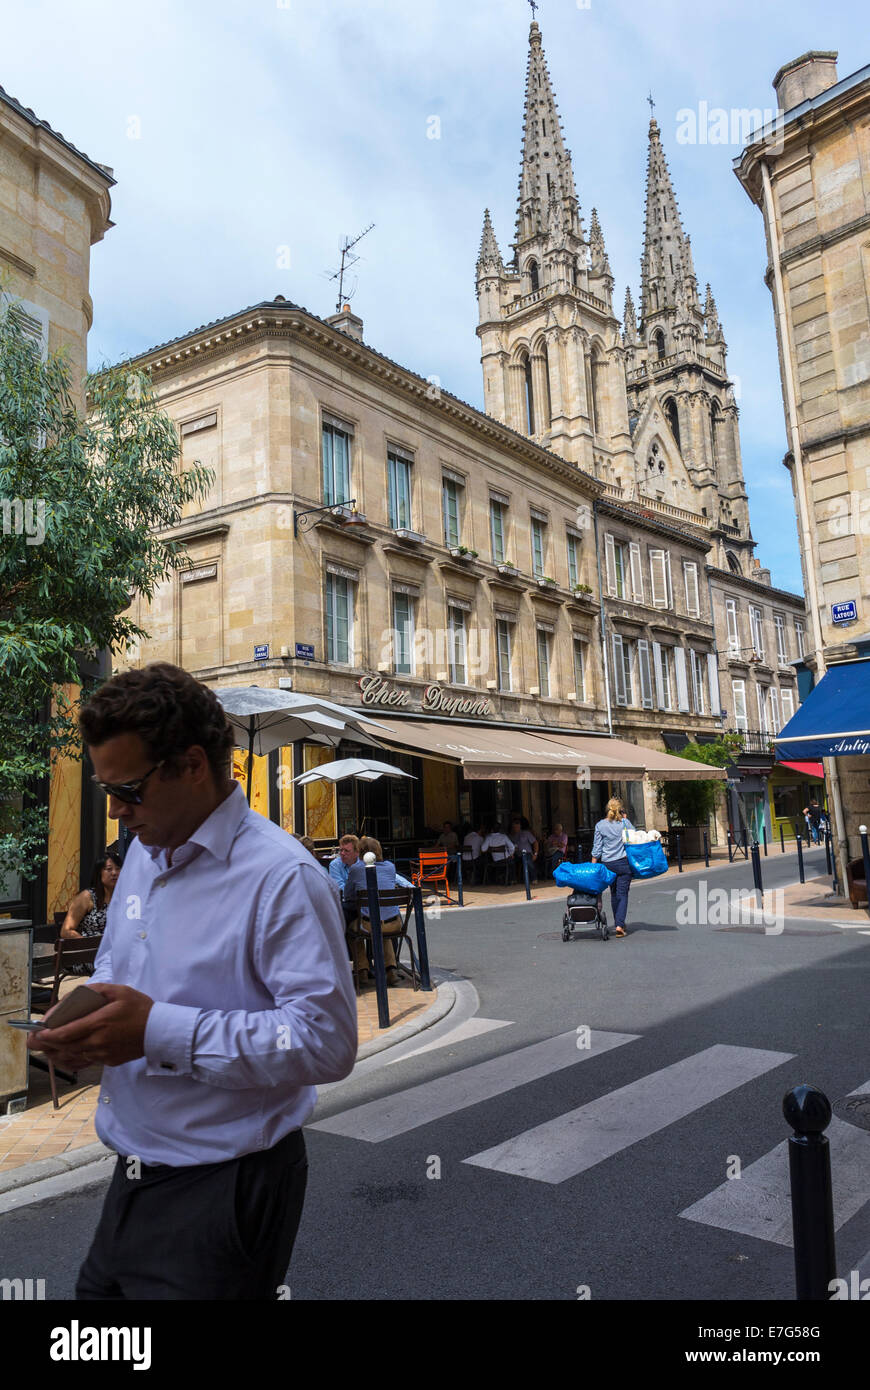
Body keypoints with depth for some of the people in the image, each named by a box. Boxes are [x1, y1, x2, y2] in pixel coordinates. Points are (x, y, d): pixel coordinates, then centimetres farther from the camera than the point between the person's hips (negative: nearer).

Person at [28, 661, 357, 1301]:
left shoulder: (283, 877, -23)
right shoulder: (143, 853, 6)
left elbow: (328, 1041, -28)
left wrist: (160, 1031, -29)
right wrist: (86, 1017, -1)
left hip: (225, 1193, -8)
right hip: (136, 1176, 8)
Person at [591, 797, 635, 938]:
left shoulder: (600, 825, 0)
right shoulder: (625, 822, -3)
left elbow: (597, 848, 2)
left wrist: (593, 866, 8)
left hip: (608, 864, 2)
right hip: (624, 863, -2)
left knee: (614, 894, 16)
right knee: (622, 894, -1)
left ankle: (617, 924, 24)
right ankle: (619, 925, -12)